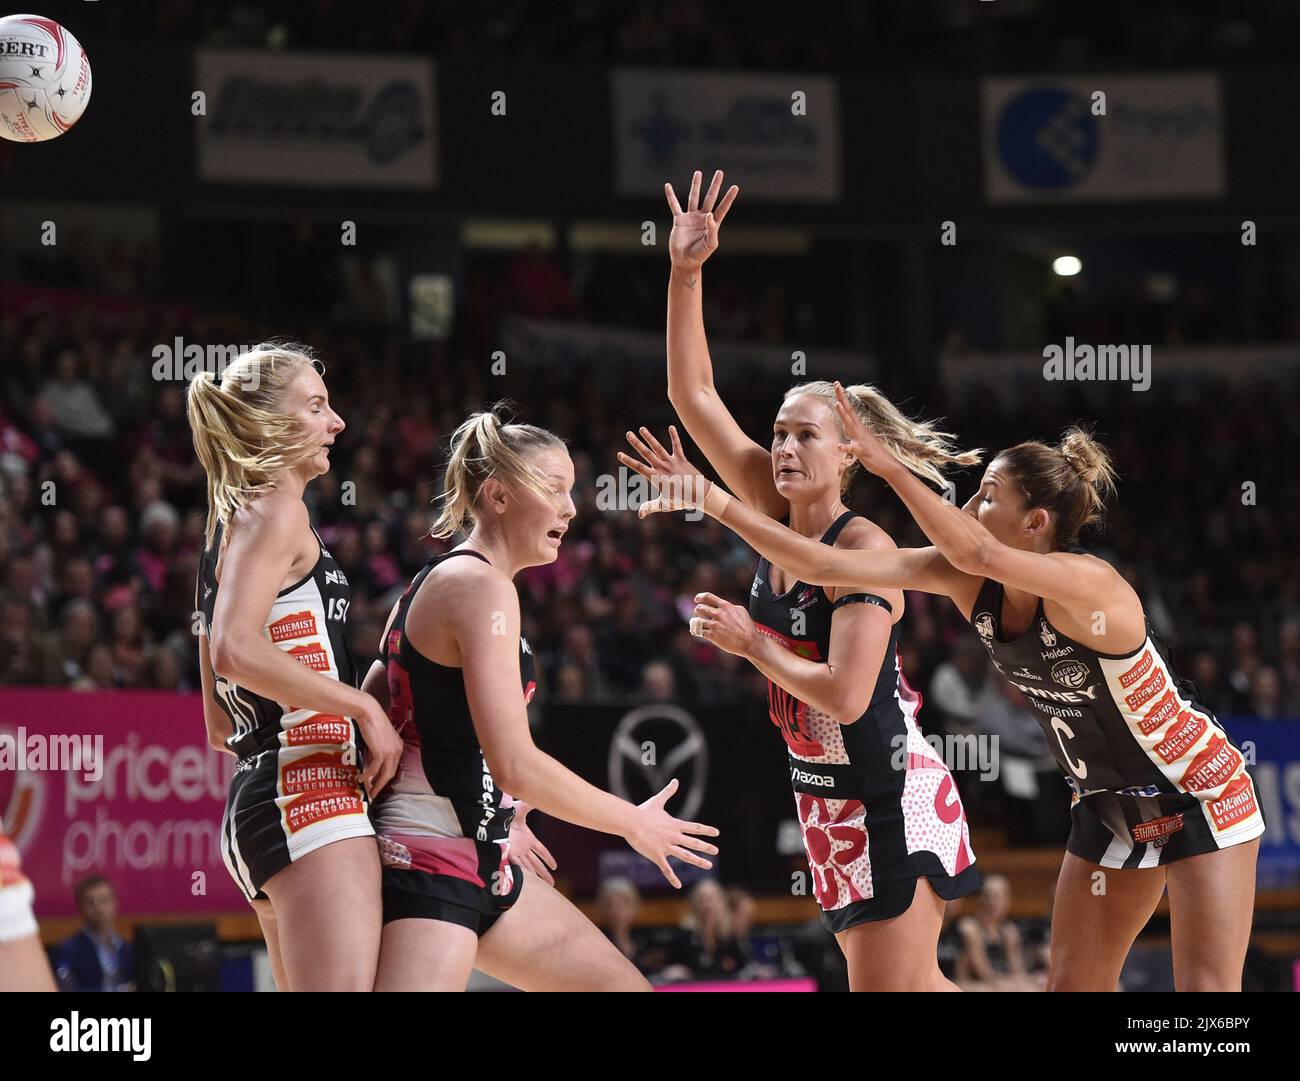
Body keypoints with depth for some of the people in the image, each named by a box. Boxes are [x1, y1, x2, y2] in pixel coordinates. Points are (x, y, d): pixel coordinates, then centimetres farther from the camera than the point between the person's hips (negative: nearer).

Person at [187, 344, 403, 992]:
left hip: (255, 800, 10)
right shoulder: (275, 510, -4)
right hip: (311, 793, -10)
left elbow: (220, 728, 26)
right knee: (343, 986, -18)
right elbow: (235, 650, -22)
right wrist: (363, 706, -15)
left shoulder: (229, 525, 24)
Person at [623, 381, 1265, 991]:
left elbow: (976, 553, -49)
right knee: (1072, 983, 7)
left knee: (1206, 990, -9)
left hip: (1199, 794, -8)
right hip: (1110, 807, 8)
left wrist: (887, 464, -46)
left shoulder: (1086, 583, -30)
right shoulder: (970, 586, -9)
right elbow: (826, 567, -11)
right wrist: (711, 499, -17)